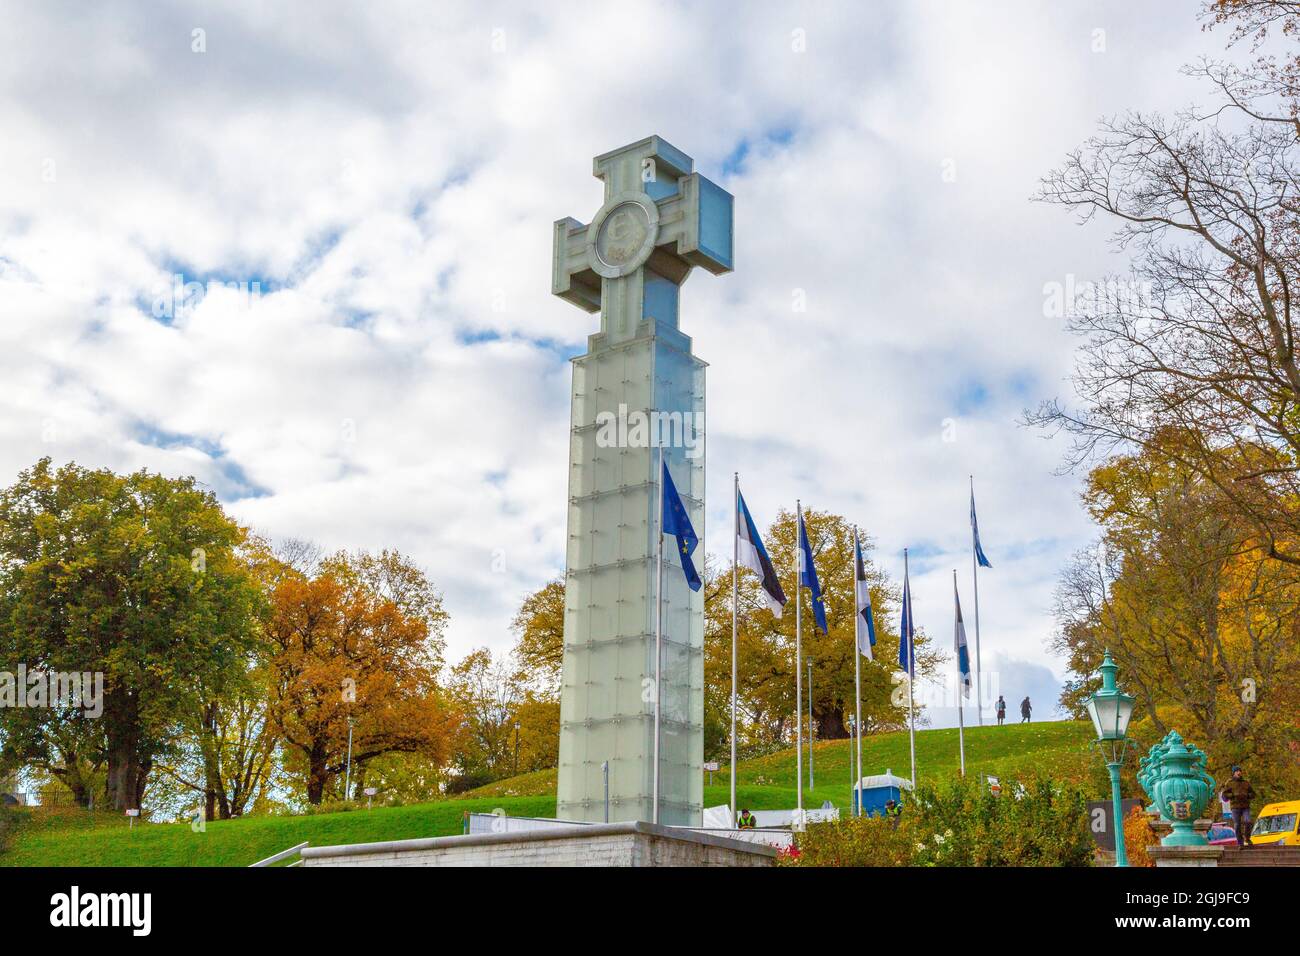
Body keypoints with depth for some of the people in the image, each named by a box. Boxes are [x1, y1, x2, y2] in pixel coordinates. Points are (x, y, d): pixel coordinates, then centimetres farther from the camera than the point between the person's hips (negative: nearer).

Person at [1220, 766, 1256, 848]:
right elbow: (1224, 795, 2)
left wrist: (1246, 795, -5)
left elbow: (1253, 794, 15)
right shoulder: (1230, 783, 7)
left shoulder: (1246, 783, 14)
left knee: (1248, 822, -16)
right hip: (1235, 807, -1)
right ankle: (1240, 843, 4)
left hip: (1246, 807, 1)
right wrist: (1234, 795, -13)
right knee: (1237, 825, -3)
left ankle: (1247, 840, 4)